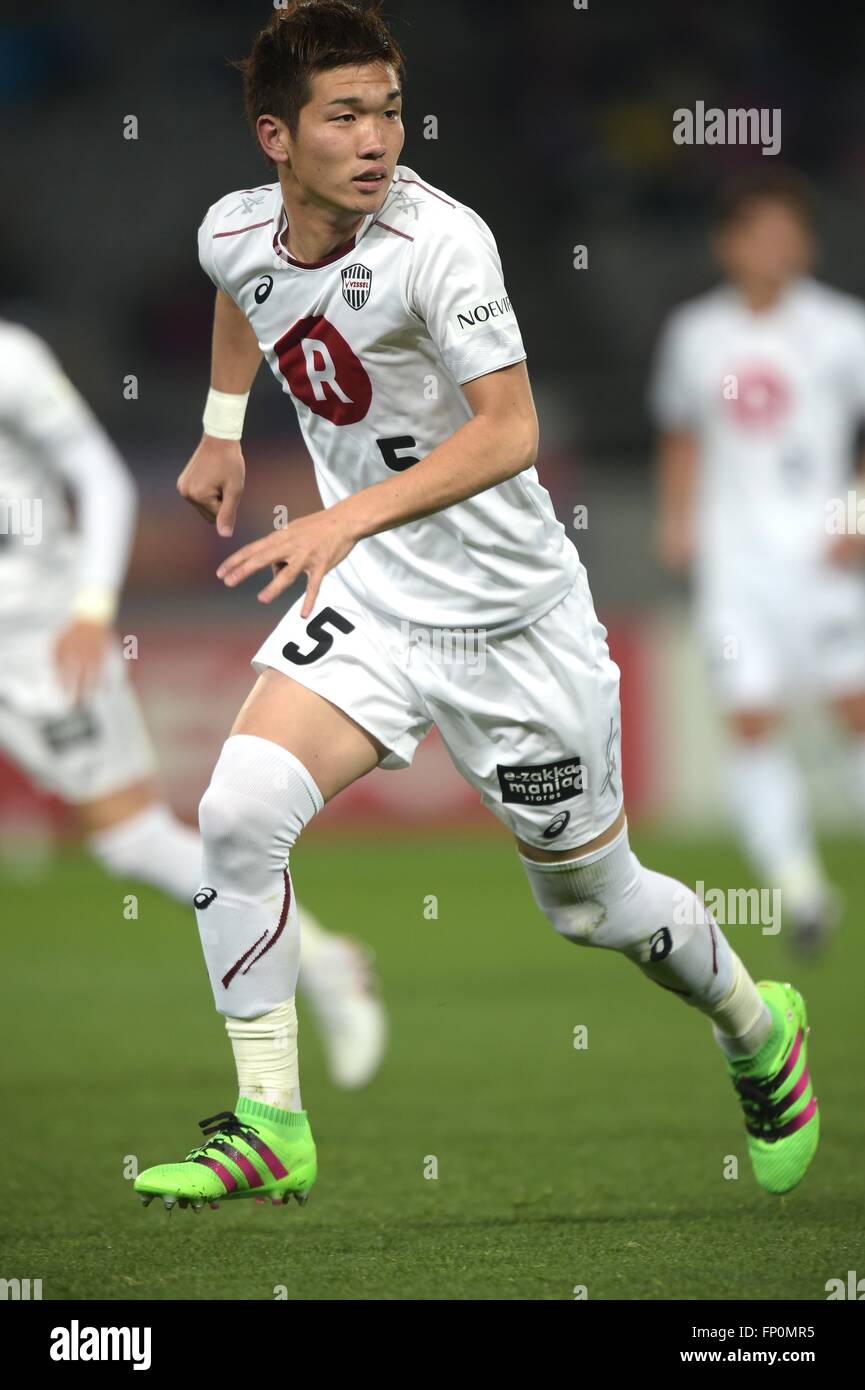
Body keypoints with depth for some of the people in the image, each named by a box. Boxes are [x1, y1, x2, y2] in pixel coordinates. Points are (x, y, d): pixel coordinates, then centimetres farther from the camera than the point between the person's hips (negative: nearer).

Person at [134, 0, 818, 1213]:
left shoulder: (438, 241, -25)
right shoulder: (237, 233, -5)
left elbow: (508, 430, -35)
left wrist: (352, 514, -45)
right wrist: (221, 428, 25)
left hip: (513, 613, -5)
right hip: (370, 597, 5)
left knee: (592, 901, 11)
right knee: (239, 812, -19)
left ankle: (757, 1029, 43)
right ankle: (268, 1127, -8)